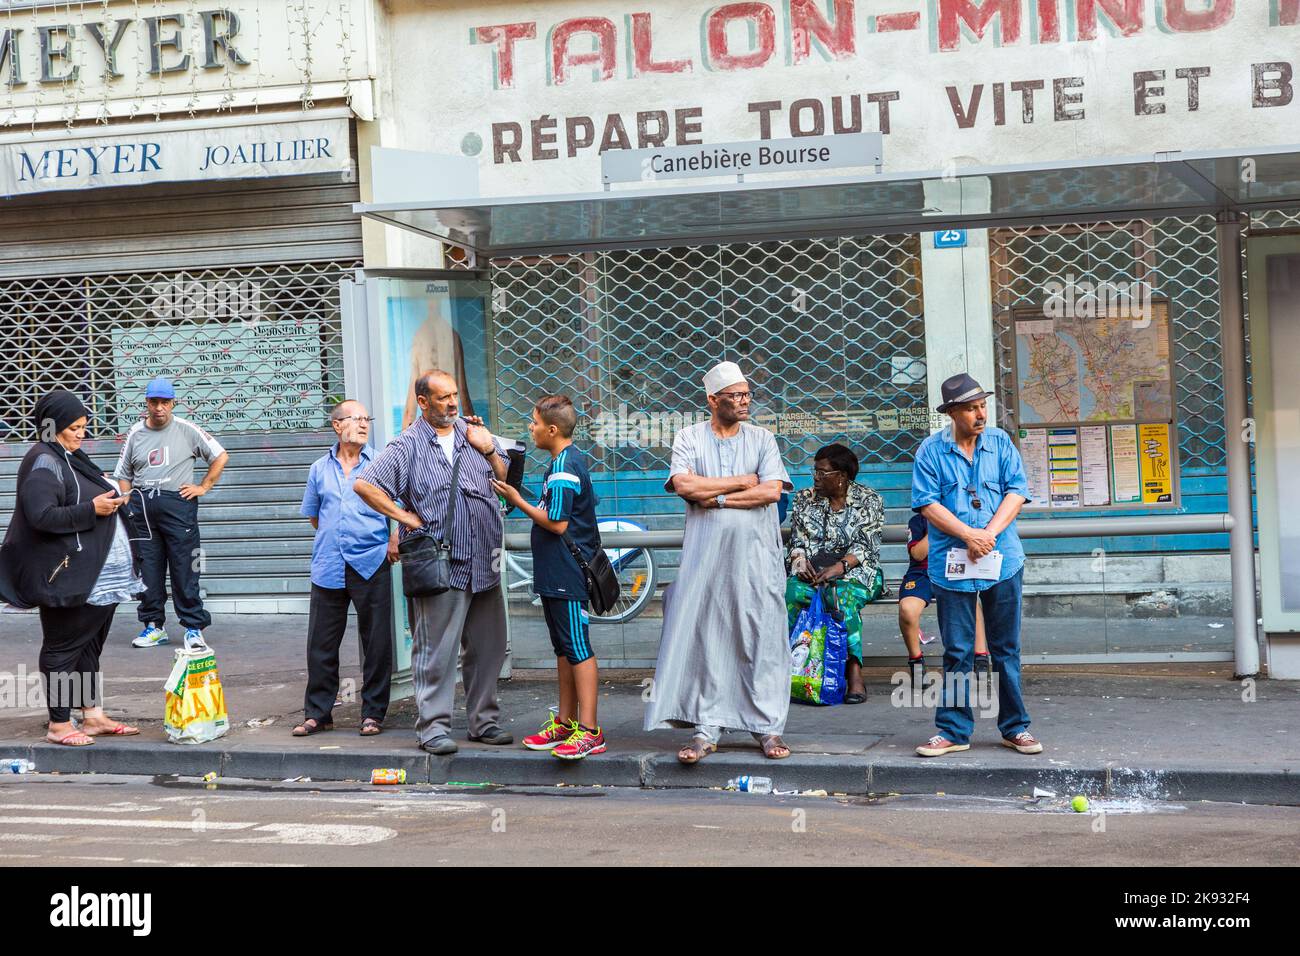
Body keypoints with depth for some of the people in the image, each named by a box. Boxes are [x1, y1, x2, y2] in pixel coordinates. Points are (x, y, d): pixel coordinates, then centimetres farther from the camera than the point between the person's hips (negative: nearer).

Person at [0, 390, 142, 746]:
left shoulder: (73, 458, 15)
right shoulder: (44, 462, -14)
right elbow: (41, 515, -24)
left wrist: (109, 496, 9)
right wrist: (91, 510, -22)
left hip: (100, 577, 10)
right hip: (70, 578, -10)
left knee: (90, 646, 15)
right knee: (63, 649, 0)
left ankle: (93, 716, 23)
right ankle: (59, 725, 7)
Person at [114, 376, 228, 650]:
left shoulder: (186, 430, 2)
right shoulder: (135, 433, 11)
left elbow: (220, 456, 8)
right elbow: (124, 475, 16)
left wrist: (203, 487, 3)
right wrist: (127, 507, 4)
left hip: (177, 503, -3)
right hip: (142, 506, 3)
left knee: (184, 570, -5)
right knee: (147, 569, 4)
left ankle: (194, 627, -1)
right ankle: (154, 626, 14)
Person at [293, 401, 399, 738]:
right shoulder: (320, 468, 12)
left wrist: (395, 540, -3)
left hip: (371, 565, -2)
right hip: (328, 567, 3)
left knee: (376, 643, 1)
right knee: (321, 644, 5)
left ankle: (373, 713, 11)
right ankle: (317, 713, 15)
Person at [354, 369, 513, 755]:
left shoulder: (475, 434, 12)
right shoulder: (407, 446, -3)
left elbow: (509, 483, 13)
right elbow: (364, 484, -10)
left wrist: (489, 451, -3)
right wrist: (406, 517, -11)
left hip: (485, 564, 5)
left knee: (487, 648, 11)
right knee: (436, 651, -4)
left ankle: (484, 721, 22)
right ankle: (434, 726, 3)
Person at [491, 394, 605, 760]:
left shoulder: (564, 467, -17)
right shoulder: (569, 460, 15)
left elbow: (557, 523, -20)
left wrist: (518, 501, -10)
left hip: (567, 575, -11)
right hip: (557, 575, 11)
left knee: (578, 648, -9)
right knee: (564, 648, 15)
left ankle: (589, 731, -8)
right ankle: (566, 722, 22)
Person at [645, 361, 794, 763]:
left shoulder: (762, 439, 9)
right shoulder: (689, 439, 6)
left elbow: (771, 491, -5)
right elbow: (684, 485, -11)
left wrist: (715, 498, -8)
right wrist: (742, 481, -5)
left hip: (756, 553, 1)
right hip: (706, 554, 0)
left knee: (762, 638, 0)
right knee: (704, 640, -2)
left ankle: (768, 728, 7)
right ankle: (707, 729, 4)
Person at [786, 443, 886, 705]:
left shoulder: (869, 501, 3)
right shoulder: (804, 499, 14)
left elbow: (865, 546, -6)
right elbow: (797, 540, 9)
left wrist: (839, 567, -22)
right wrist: (800, 561, -13)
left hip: (854, 572, -3)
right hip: (810, 572, 3)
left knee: (843, 597, -37)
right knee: (792, 593, -32)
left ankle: (854, 673, -39)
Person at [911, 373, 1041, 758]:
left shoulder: (1000, 442, 6)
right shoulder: (931, 450, 0)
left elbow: (1017, 491, 0)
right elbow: (927, 504, -6)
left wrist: (990, 533, -13)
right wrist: (969, 535, -15)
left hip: (1003, 560, 2)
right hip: (952, 563, -2)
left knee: (1006, 648, 8)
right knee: (957, 650, 3)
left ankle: (1015, 728, 16)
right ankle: (954, 730, 11)